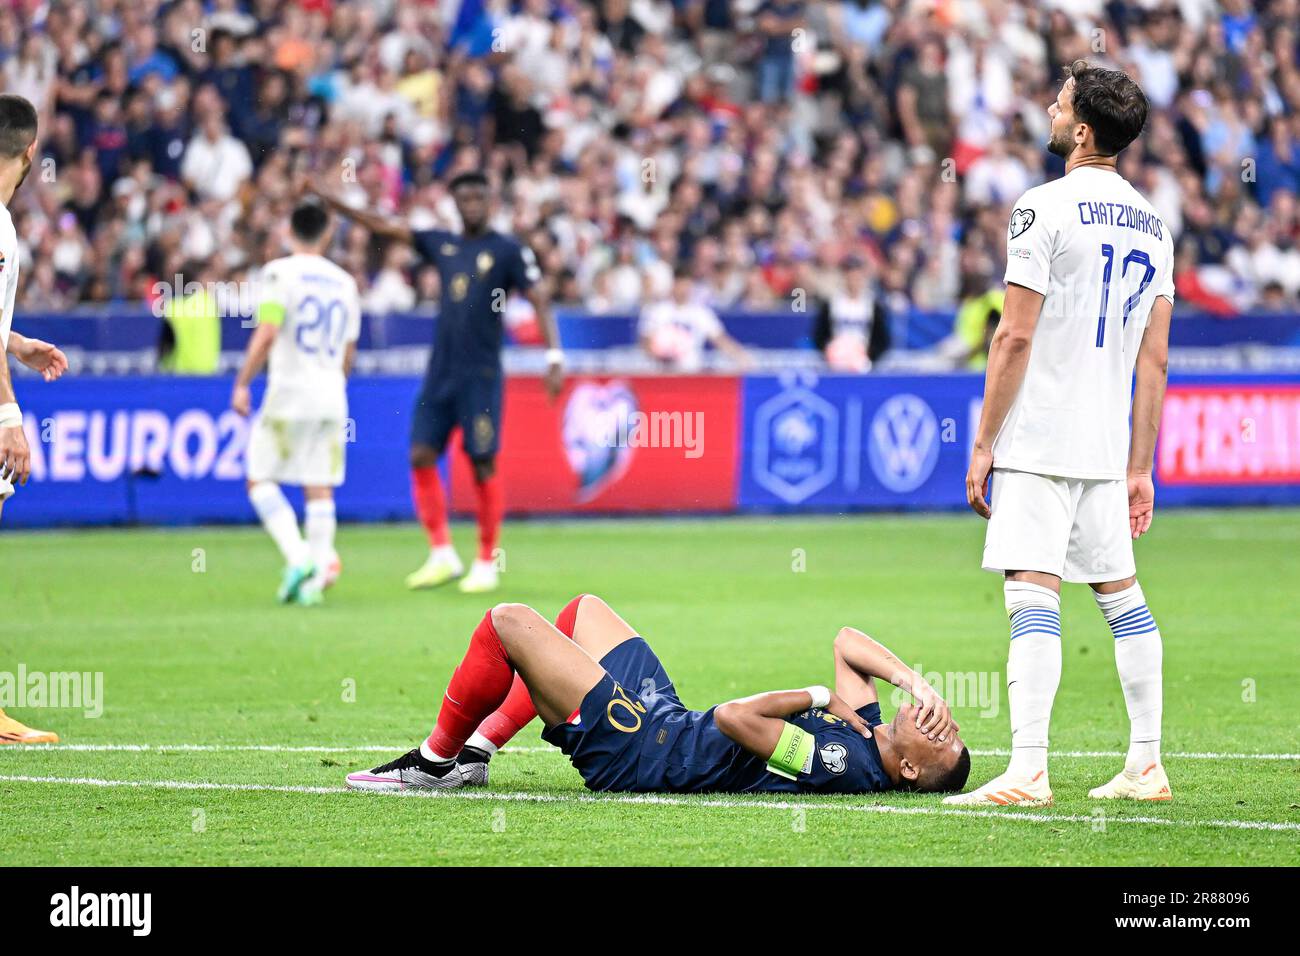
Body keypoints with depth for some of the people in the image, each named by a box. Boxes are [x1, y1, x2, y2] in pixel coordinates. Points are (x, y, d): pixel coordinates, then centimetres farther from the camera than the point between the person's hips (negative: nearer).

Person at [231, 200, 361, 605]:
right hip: (332, 396, 5)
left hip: (289, 391, -5)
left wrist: (242, 383, -10)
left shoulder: (279, 272, -5)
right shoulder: (345, 282, 12)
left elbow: (267, 333, -16)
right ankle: (317, 578, 2)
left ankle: (298, 557, -14)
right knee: (320, 489, 6)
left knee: (261, 480, 4)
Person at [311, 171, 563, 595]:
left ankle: (487, 563, 6)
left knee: (483, 464, -3)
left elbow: (539, 302, -7)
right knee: (421, 456, -1)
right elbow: (385, 228, 14)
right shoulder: (442, 244, 11)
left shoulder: (509, 251, -3)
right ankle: (442, 556, 6)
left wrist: (554, 356, -18)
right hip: (439, 373, 5)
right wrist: (330, 200, 11)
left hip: (481, 376, -5)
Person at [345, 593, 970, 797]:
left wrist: (813, 696, -16)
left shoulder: (842, 764, -29)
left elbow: (735, 718, -30)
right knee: (583, 609, 27)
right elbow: (846, 641, 10)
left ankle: (436, 762, 11)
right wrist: (914, 679, -5)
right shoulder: (863, 725, -3)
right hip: (668, 716, 10)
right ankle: (475, 750, 29)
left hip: (631, 750, -10)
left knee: (507, 622, -12)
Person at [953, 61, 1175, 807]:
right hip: (1107, 447, 7)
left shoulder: (1046, 208, -10)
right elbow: (1154, 360, 13)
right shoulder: (1152, 223, 12)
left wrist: (983, 445, -7)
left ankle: (1027, 772, -19)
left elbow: (1016, 336, -12)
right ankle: (1147, 766, 14)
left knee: (1033, 594, -11)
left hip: (1038, 440, -7)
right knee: (1122, 594, 13)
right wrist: (1141, 467, 17)